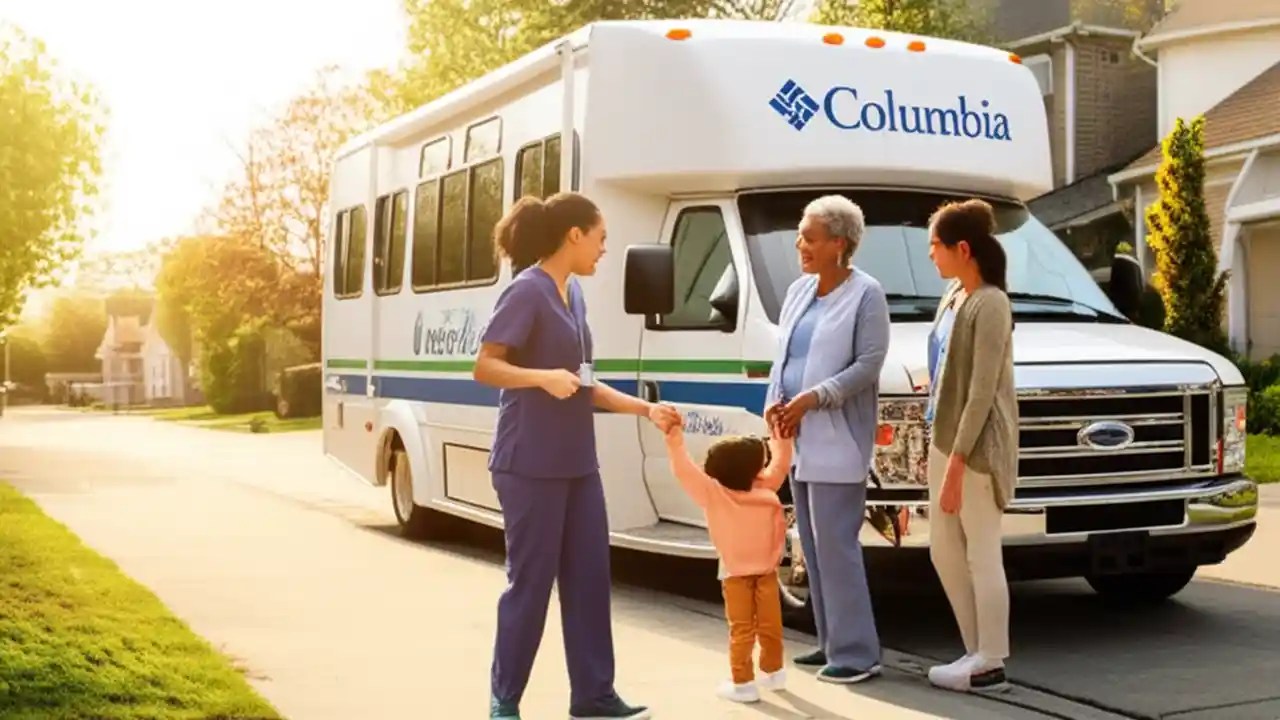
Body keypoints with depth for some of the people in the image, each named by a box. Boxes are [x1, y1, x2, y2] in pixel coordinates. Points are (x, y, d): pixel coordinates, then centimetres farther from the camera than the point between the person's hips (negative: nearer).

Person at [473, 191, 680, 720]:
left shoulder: (573, 294, 12)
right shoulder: (528, 290, -13)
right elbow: (485, 367, -16)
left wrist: (646, 409, 12)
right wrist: (543, 377, -31)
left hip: (577, 464, 8)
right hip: (529, 466, -8)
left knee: (589, 578, 9)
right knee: (531, 582, 1)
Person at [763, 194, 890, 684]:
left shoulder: (866, 294, -7)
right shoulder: (799, 291, 15)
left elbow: (869, 365, -13)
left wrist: (812, 398, -19)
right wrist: (775, 403, 1)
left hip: (837, 440, -8)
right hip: (799, 438, 8)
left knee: (836, 544, -9)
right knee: (814, 545, 11)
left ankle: (856, 652, -4)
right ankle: (832, 643, 19)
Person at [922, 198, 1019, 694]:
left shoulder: (989, 304, -15)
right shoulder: (953, 296, 12)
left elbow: (982, 392, -18)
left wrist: (957, 463, -19)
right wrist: (942, 452, 14)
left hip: (978, 446, -9)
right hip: (944, 438, 9)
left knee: (981, 554, 0)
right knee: (944, 551, 14)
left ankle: (990, 665, 10)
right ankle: (978, 653, 24)